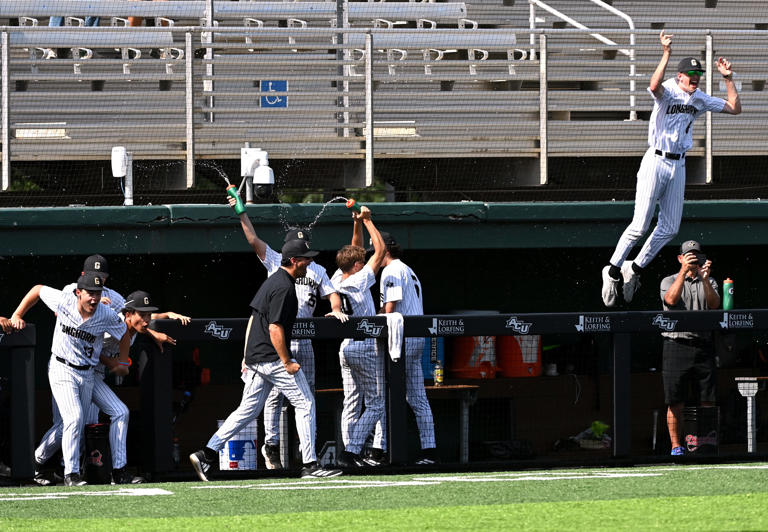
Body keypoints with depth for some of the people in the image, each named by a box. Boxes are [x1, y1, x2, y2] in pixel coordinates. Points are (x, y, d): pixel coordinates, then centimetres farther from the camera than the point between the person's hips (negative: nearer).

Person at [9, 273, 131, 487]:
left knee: (76, 423, 10)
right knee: (73, 417, -20)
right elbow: (37, 290, 2)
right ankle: (71, 473, -19)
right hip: (62, 370, -4)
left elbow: (124, 335, 8)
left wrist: (122, 363, 11)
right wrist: (17, 316, 1)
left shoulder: (107, 315, -12)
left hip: (87, 373, 4)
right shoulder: (63, 301, -16)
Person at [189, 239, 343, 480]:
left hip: (256, 358, 10)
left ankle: (206, 455, 5)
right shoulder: (284, 287, -15)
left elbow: (253, 319, 21)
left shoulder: (272, 280, 16)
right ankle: (310, 465, -2)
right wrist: (287, 362, -19)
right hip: (273, 358, -10)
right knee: (305, 404, -2)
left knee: (248, 410, 11)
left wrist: (247, 358, 23)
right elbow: (275, 328, -22)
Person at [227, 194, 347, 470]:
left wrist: (336, 310, -9)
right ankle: (271, 445, -2)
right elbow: (253, 240, 0)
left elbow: (332, 293, 13)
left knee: (307, 393, 5)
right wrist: (242, 213, -9)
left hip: (303, 338, 4)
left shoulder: (317, 270, 17)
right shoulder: (275, 261, 7)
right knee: (275, 393, -6)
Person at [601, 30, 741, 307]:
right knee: (640, 225, -10)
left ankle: (635, 268, 20)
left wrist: (727, 78, 4)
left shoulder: (699, 99, 8)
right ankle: (613, 270, 5)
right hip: (656, 162, -7)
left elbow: (735, 108, 12)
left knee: (669, 229, 6)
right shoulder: (668, 92, -12)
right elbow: (655, 86, -37)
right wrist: (666, 54, -40)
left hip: (678, 165, 7)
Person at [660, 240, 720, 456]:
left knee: (708, 401, -1)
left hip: (703, 346, 2)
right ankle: (676, 446, 3)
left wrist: (705, 278, -19)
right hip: (676, 346, -2)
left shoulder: (709, 283, 15)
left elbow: (714, 304, -5)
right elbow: (671, 299, -14)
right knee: (675, 402, -3)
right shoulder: (669, 281, 9)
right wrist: (684, 271, -21)